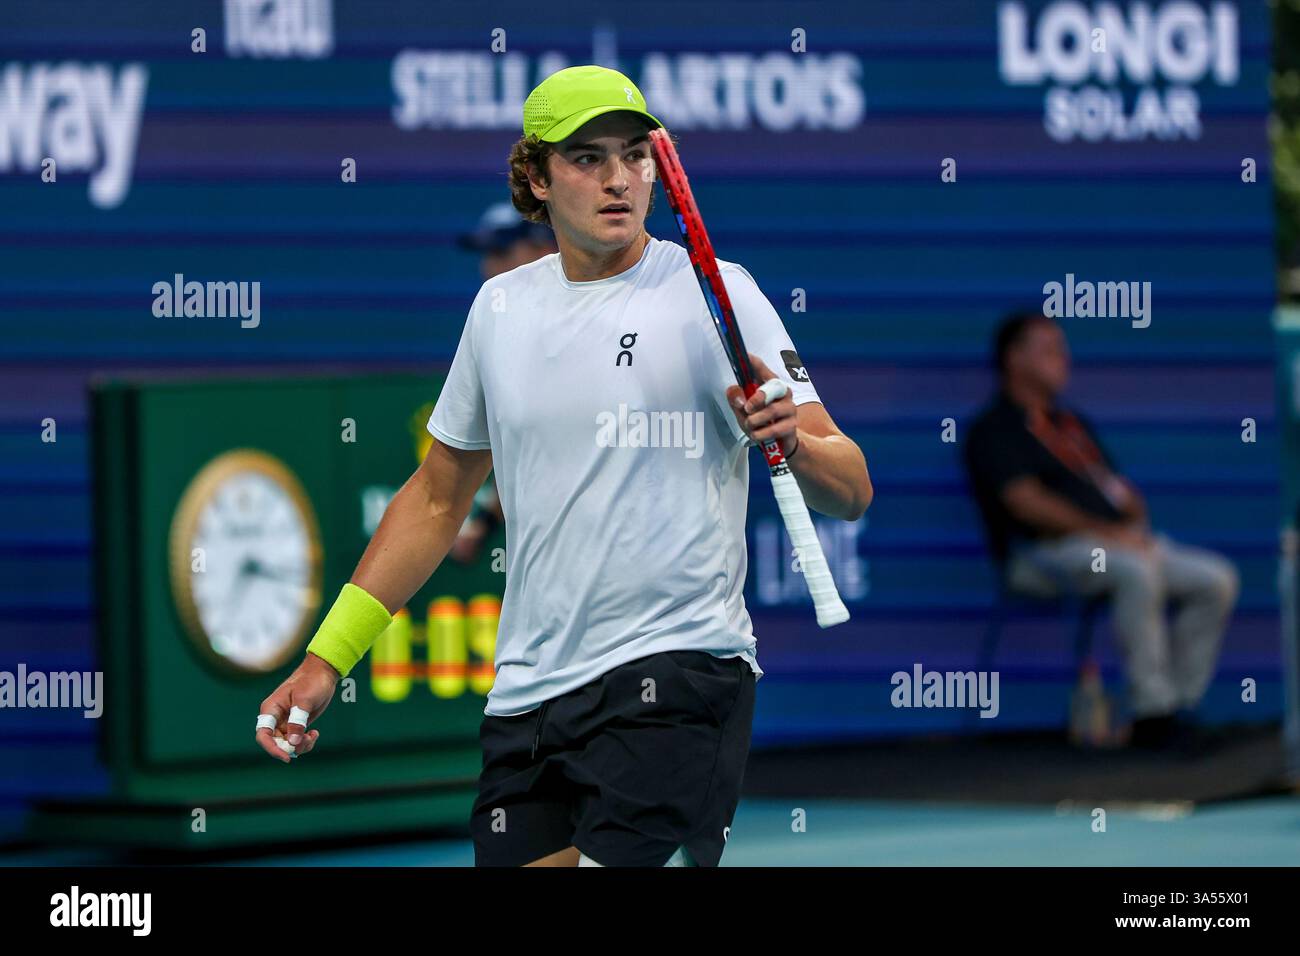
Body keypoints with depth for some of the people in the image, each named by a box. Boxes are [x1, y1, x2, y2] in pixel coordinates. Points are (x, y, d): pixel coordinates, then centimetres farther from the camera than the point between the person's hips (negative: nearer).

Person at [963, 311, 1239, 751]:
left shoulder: (1074, 425, 27)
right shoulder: (994, 429, 1)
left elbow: (1120, 489, 25)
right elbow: (1025, 501, -13)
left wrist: (1134, 523, 0)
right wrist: (1103, 532, -17)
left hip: (1120, 543, 9)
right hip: (1044, 552, -9)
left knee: (1216, 578, -8)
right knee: (1136, 572, -37)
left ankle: (1177, 709, -9)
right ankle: (1152, 710, -34)